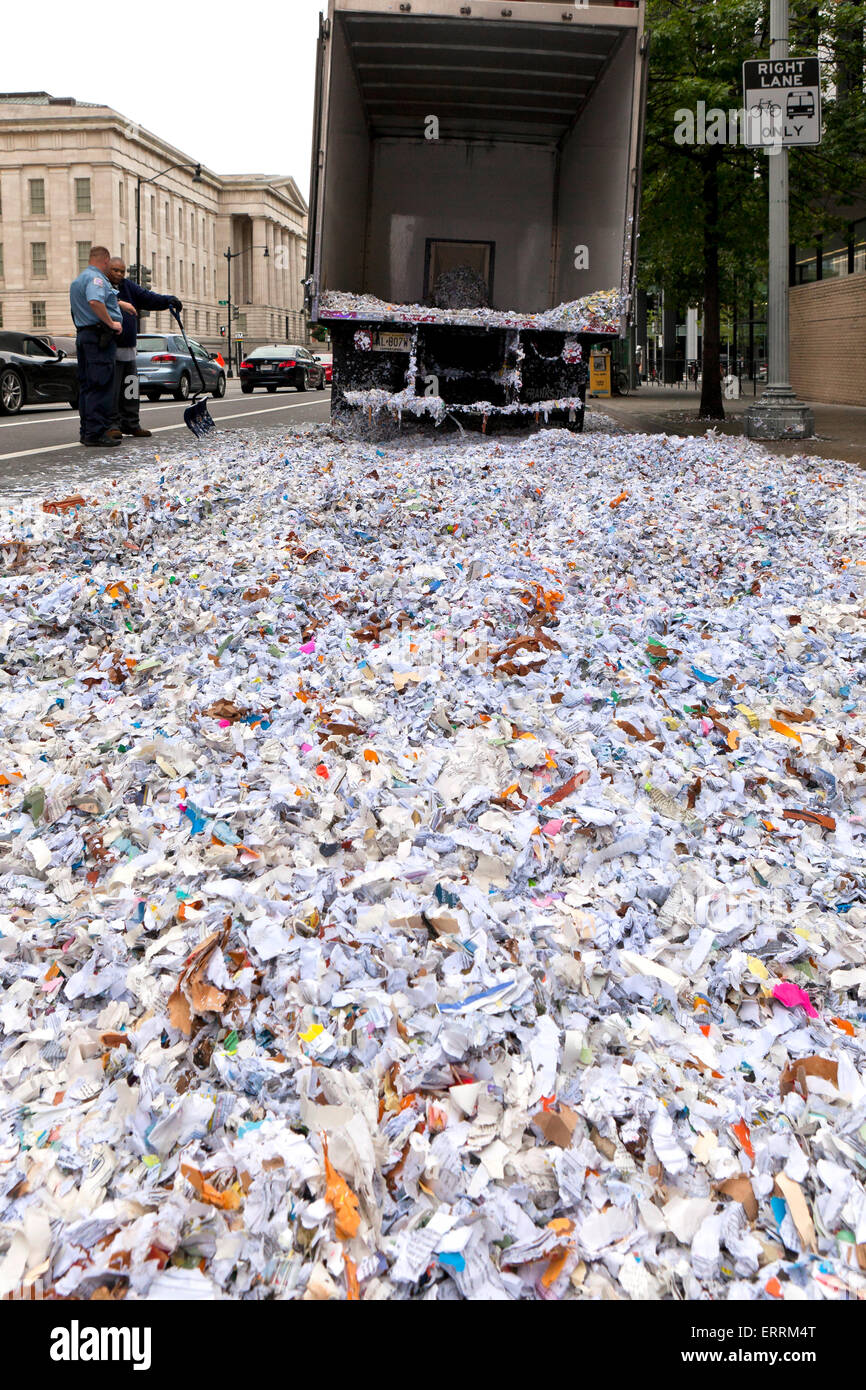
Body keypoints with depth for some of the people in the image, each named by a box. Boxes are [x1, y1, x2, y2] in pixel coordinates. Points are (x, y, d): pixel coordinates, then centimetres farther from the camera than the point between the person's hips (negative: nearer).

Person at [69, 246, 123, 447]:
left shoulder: (77, 280, 22)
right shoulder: (96, 278, -10)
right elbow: (95, 302, -28)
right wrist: (111, 323, -19)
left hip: (82, 334, 10)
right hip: (99, 336, -10)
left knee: (87, 385, 12)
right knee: (101, 386, -10)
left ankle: (86, 431, 15)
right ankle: (96, 433, -12)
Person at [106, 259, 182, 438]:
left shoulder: (128, 286, 15)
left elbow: (147, 297, 5)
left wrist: (168, 300, -11)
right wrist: (119, 303, -39)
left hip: (129, 348, 7)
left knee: (130, 390, 11)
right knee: (112, 389, -8)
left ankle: (132, 425, 18)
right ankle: (112, 425, -3)